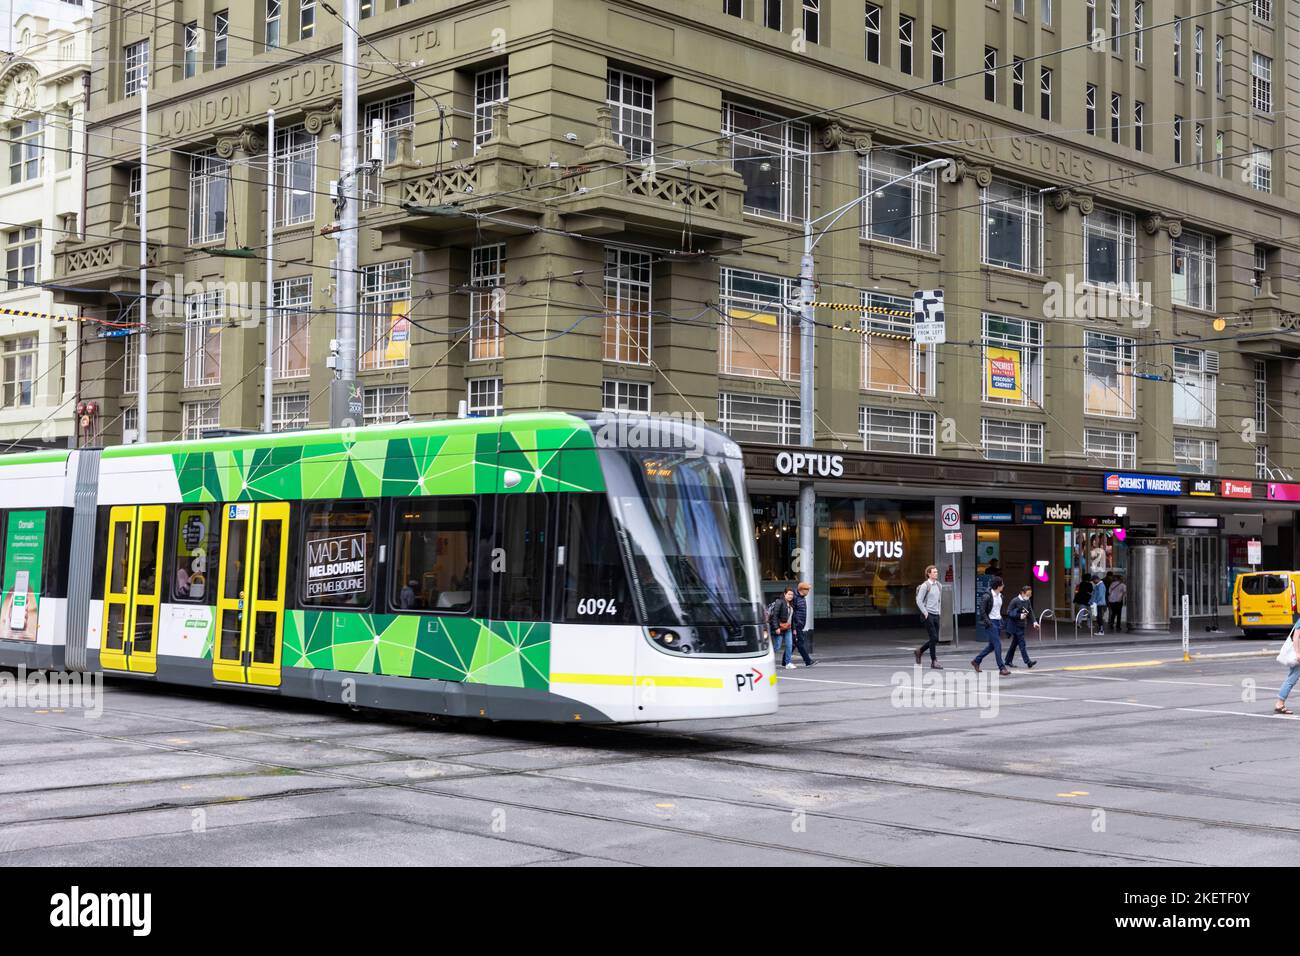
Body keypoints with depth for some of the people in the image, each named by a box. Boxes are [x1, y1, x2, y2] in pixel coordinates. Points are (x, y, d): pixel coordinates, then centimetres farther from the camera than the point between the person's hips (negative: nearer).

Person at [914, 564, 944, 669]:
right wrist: (925, 613, -13)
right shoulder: (925, 586, -9)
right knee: (933, 638, -8)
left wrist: (939, 611, 15)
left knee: (935, 639, 7)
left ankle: (920, 651, 29)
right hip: (928, 615, -7)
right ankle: (933, 661, 0)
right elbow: (919, 601, -11)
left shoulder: (939, 585, 12)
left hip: (936, 615, 7)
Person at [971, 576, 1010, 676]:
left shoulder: (1000, 596, 10)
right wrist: (988, 622, -18)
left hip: (998, 622, 9)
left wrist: (1001, 621, 13)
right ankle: (1001, 668, -8)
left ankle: (976, 661, 26)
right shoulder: (988, 596, -15)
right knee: (997, 644, -10)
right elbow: (982, 610, -15)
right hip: (991, 622, -9)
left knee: (992, 645, 13)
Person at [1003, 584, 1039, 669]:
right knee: (1022, 643, -11)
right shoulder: (1015, 601, -13)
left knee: (1014, 643, 14)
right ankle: (1028, 662, -14)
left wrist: (1034, 622, -4)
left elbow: (1030, 612, 12)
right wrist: (1019, 616, -23)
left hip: (1022, 626, 7)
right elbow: (1009, 612, -13)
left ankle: (1008, 661, 22)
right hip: (1015, 626, -7)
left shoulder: (1028, 601, 8)